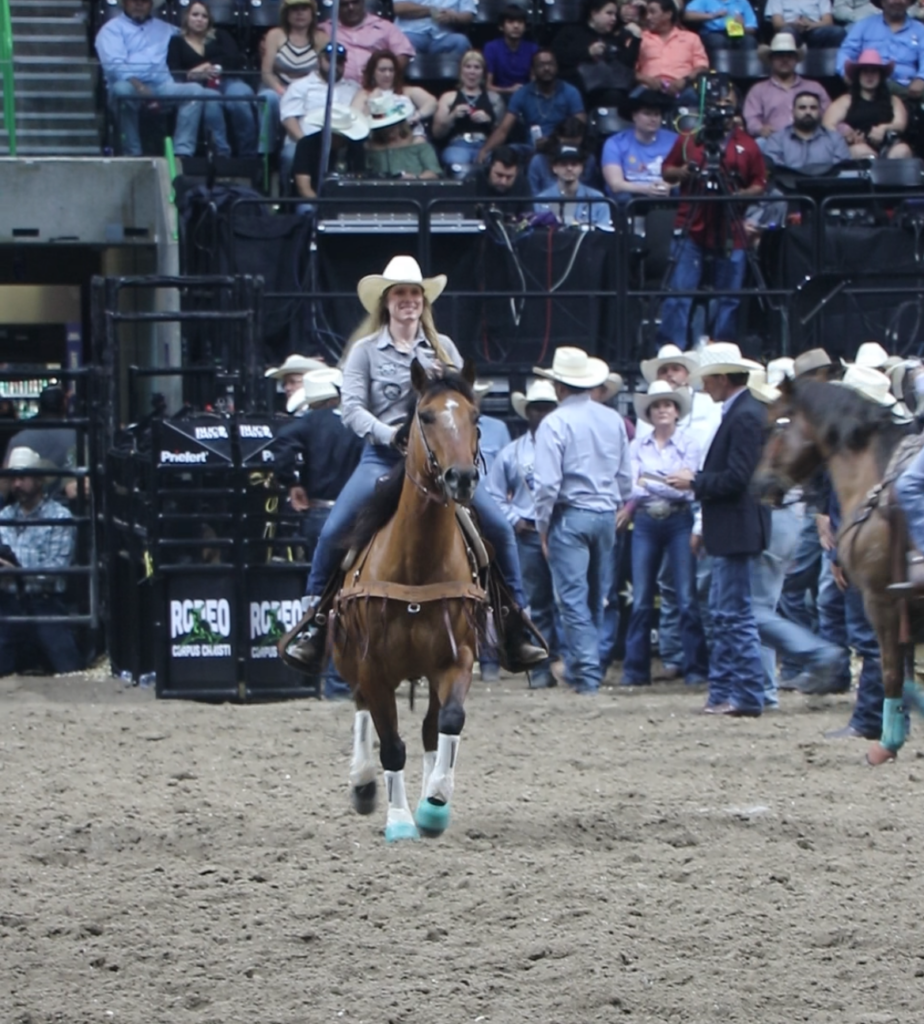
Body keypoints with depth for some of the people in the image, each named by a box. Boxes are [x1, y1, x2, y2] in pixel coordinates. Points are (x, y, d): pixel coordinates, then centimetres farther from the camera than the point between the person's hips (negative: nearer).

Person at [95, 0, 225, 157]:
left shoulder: (163, 29, 28)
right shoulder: (112, 29, 8)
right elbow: (114, 65, -10)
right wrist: (138, 85, -25)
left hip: (161, 86, 5)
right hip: (130, 86, -5)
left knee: (196, 90, -22)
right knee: (121, 90, -39)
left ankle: (182, 152, -31)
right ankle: (132, 154, -34)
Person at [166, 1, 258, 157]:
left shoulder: (220, 36, 23)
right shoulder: (177, 42, 18)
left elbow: (236, 60, 7)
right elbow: (175, 73, 2)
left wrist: (211, 66, -9)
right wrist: (194, 74, -19)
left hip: (227, 81, 2)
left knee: (241, 99, -36)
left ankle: (248, 156, -29)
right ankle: (221, 154, -41)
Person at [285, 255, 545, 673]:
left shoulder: (443, 349, 13)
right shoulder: (366, 351, 5)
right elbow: (352, 407, -4)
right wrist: (386, 432, -21)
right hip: (383, 458, -2)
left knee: (499, 528, -13)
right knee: (332, 532, -19)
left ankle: (516, 628, -4)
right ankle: (315, 625, -7)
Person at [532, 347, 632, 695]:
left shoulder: (555, 423, -11)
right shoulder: (613, 420, 6)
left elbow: (548, 483, -15)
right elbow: (625, 477, 11)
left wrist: (542, 526, -4)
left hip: (570, 515, -6)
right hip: (606, 513, 6)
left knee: (573, 598, -4)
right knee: (597, 598, 15)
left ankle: (587, 672, -11)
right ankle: (582, 665, 24)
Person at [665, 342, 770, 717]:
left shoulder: (746, 416, -18)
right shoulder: (741, 411, 14)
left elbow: (736, 477, -23)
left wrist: (695, 482, -12)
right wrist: (697, 480, 7)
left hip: (736, 529, -11)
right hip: (727, 531, 11)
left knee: (736, 615, -7)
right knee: (723, 614, 14)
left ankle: (748, 697, -5)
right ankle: (722, 692, 18)